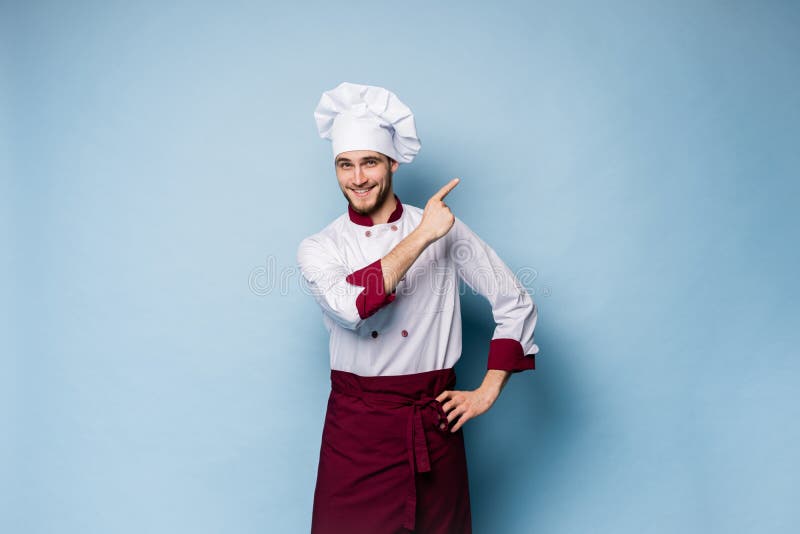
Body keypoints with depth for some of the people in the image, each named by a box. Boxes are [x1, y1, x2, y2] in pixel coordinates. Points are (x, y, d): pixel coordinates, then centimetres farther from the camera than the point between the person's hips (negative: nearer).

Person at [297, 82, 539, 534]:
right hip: (357, 429, 0)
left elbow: (516, 302, 2)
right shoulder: (319, 248, -1)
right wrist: (422, 237, -21)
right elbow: (351, 307, -23)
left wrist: (489, 390, -2)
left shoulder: (446, 230, -1)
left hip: (435, 425, 1)